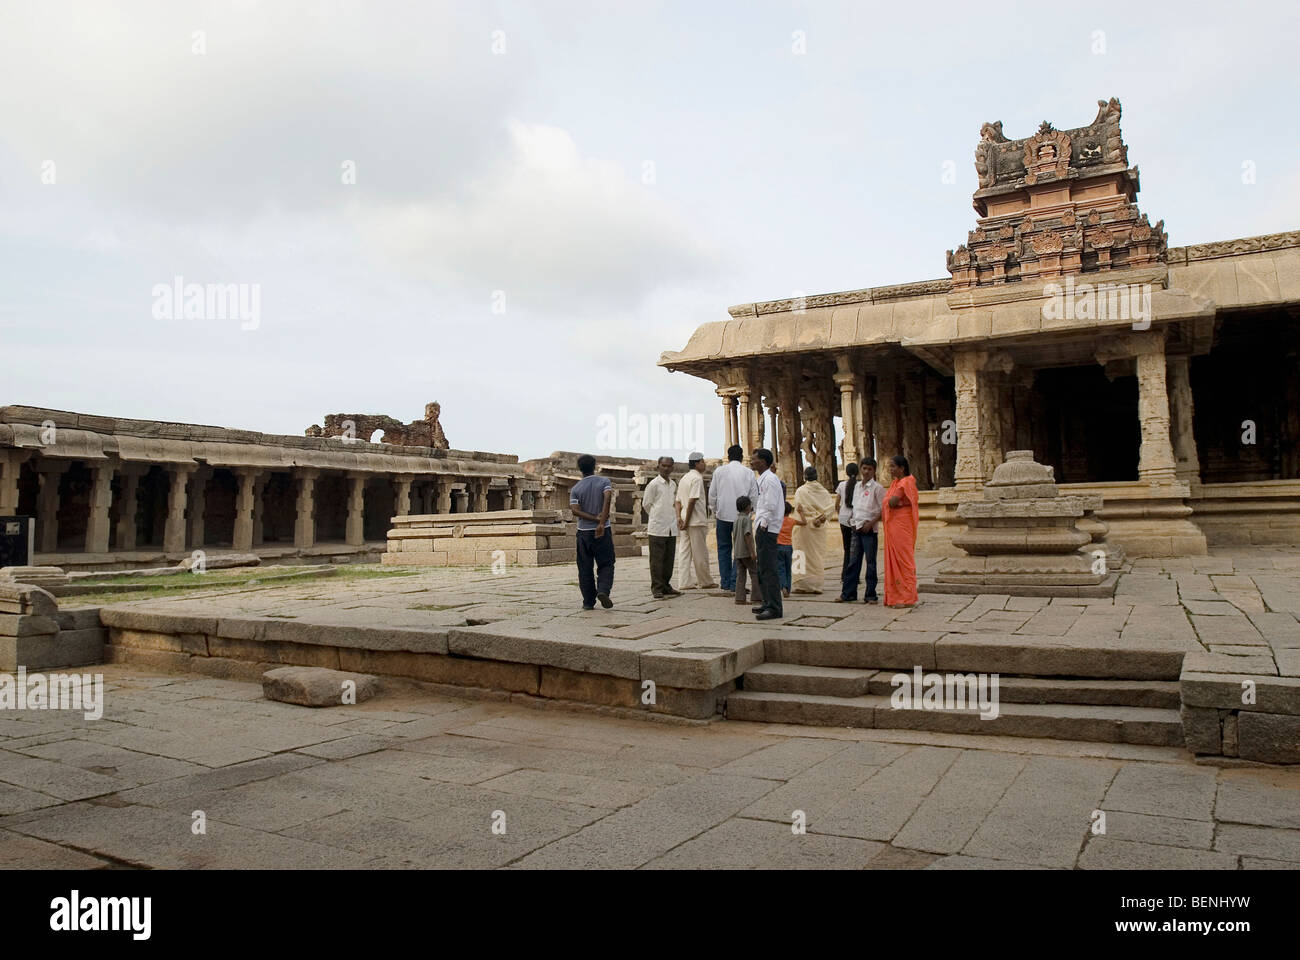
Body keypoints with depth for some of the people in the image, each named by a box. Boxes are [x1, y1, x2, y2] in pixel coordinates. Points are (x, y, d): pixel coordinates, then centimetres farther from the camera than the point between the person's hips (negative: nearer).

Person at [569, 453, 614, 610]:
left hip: (583, 532, 1)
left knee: (585, 568, 8)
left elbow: (575, 511, -11)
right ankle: (603, 590, -17)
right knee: (606, 564, 7)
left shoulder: (576, 488, 3)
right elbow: (607, 499, -20)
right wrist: (601, 522, -23)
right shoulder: (604, 482, -1)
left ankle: (589, 602, 8)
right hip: (603, 531, -1)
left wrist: (595, 518, -11)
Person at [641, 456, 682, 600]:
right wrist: (656, 517, 8)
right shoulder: (653, 484, -7)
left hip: (671, 528, 6)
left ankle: (665, 586, 19)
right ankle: (657, 588, 1)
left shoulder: (673, 484, 13)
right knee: (657, 560, -4)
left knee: (669, 560, 10)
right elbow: (646, 504, -2)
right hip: (657, 528, -6)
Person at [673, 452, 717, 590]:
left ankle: (684, 583, 4)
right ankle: (705, 582, 10)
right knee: (700, 553, 1)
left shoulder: (684, 479, 17)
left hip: (685, 521, 8)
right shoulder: (697, 478, -11)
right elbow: (692, 501, -18)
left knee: (684, 552, 5)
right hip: (696, 521, -8)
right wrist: (687, 521, -17)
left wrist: (679, 517, 1)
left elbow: (678, 501, 12)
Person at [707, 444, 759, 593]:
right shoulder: (749, 473, -1)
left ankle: (726, 583, 12)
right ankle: (735, 584, 1)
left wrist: (714, 512, 17)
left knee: (724, 548, 11)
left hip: (723, 515, 1)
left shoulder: (719, 471, 0)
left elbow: (712, 494, 3)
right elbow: (754, 497, 0)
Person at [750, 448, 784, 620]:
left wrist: (763, 525, -16)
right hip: (762, 529, 11)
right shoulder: (762, 479, 18)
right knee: (763, 569, 17)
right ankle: (768, 603, 26)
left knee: (768, 569, -10)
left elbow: (771, 506, -20)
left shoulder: (769, 479, -14)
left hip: (766, 530, -11)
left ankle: (775, 608, -9)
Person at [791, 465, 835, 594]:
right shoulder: (823, 491, 6)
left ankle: (802, 584, -1)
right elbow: (832, 507, -4)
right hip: (820, 528, 4)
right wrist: (821, 518, -6)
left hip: (806, 526, -4)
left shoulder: (801, 490, -6)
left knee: (804, 555, 1)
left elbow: (799, 507, -17)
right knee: (818, 555, 10)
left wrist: (805, 520, -11)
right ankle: (816, 585, 12)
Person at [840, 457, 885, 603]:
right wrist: (853, 521, 9)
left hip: (870, 530, -6)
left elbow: (883, 510, -9)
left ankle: (870, 595, 6)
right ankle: (848, 593, 11)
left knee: (870, 562, 0)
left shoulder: (877, 488, -5)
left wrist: (871, 523, -15)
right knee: (853, 561, 7)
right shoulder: (857, 487, 14)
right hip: (857, 529, 6)